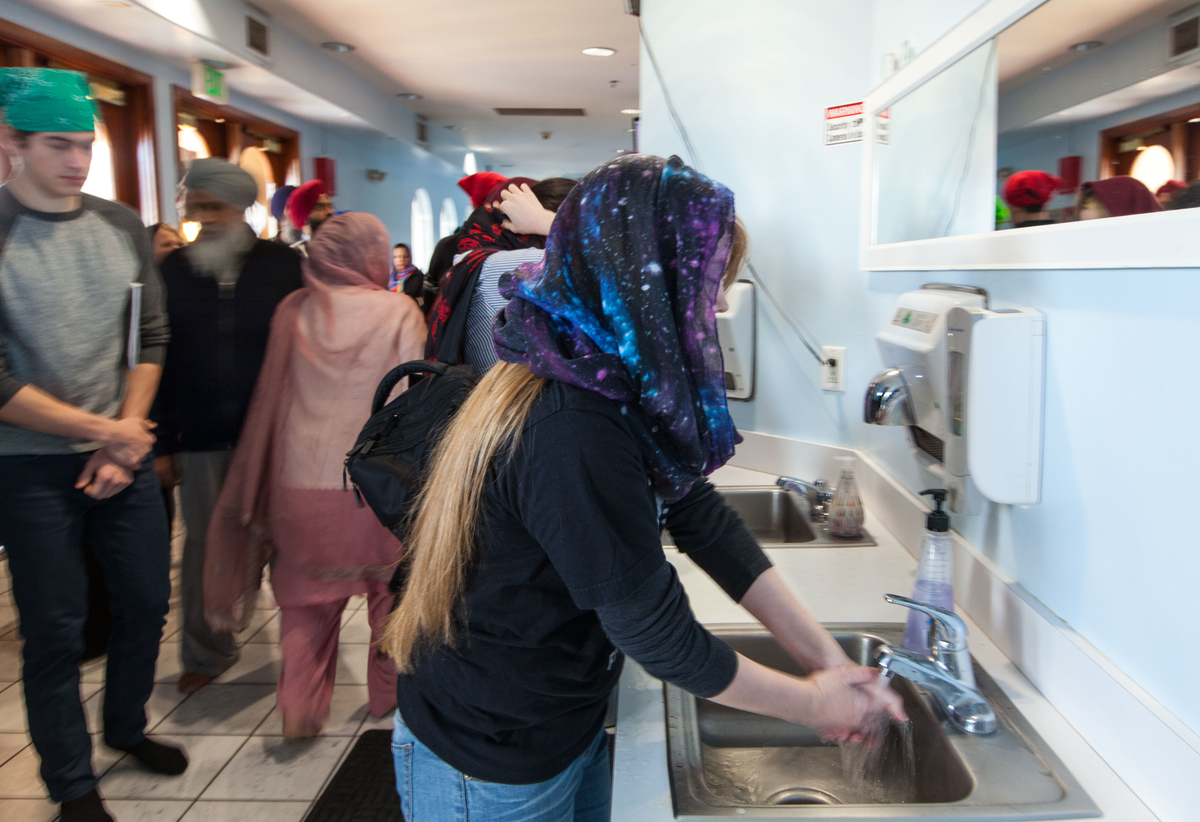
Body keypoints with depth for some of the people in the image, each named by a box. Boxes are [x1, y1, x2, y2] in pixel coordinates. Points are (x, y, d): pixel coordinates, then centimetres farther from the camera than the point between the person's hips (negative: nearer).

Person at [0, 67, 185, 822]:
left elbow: (149, 339, 4)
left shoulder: (123, 227, 4)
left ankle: (127, 726, 39)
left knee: (147, 599, 13)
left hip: (124, 453, 4)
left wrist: (126, 438, -4)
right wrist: (104, 431, -12)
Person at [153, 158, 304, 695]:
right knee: (204, 544, 10)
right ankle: (206, 652, 26)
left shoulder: (282, 264, -2)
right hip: (201, 438, 2)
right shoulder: (172, 270, 3)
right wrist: (160, 443, 2)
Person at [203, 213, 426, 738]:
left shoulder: (292, 312, 2)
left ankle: (299, 708, 13)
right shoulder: (399, 312, -7)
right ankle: (388, 691, 29)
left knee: (307, 602, 15)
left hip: (299, 484, 2)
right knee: (389, 588, 16)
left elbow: (271, 400, 10)